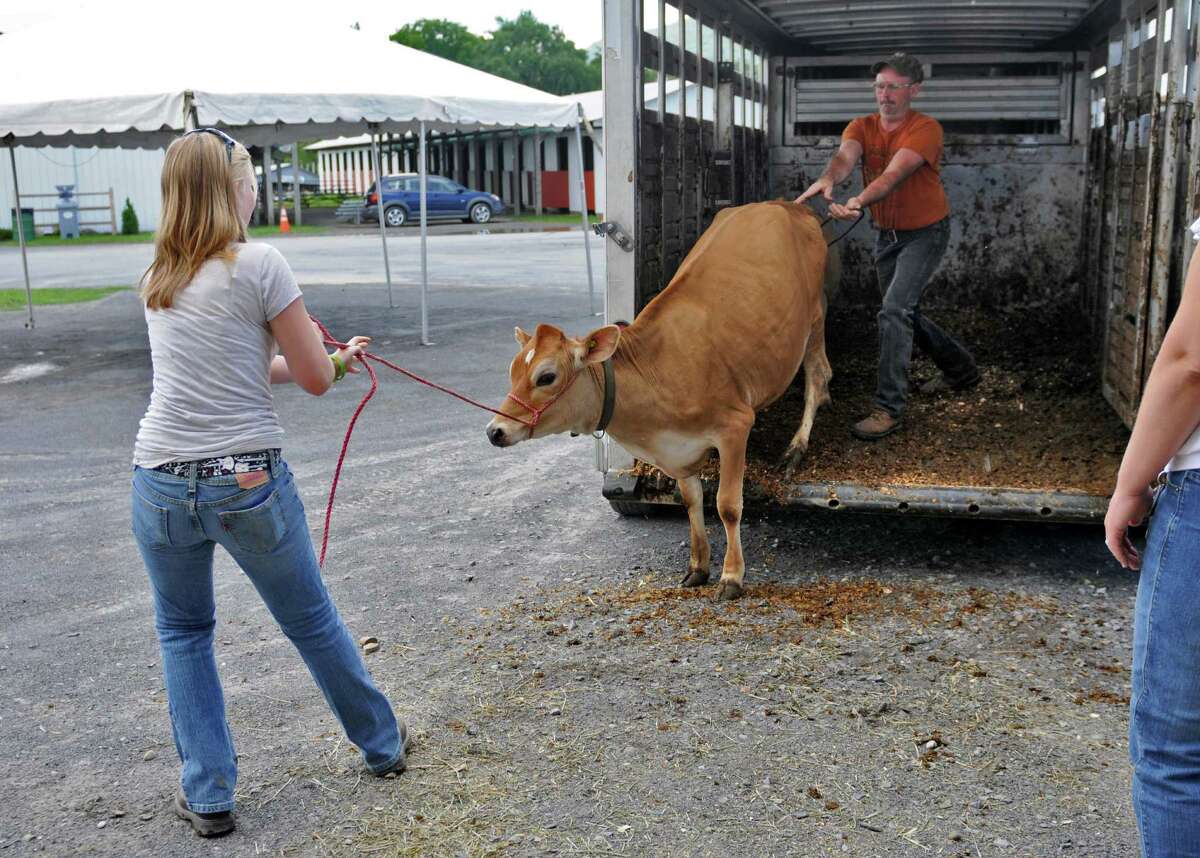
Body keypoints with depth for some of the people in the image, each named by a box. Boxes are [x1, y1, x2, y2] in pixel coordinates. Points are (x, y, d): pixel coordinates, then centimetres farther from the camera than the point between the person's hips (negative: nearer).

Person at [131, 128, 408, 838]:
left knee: (184, 632, 22)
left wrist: (331, 359, 22)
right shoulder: (259, 264, -10)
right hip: (250, 484, -3)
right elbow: (316, 378, -6)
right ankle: (382, 743, 36)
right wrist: (336, 359, 18)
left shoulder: (159, 278, 9)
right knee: (312, 621, 16)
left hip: (161, 483, 4)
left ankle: (208, 796, 22)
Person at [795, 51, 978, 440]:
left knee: (895, 310, -20)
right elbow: (845, 156, -29)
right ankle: (961, 369, 41)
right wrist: (828, 179, -53)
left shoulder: (925, 129, -21)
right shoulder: (862, 127, -6)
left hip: (925, 232, -7)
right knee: (905, 313, 18)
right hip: (886, 233, 7)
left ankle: (889, 407, -15)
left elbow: (894, 173, -38)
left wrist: (859, 201, -57)